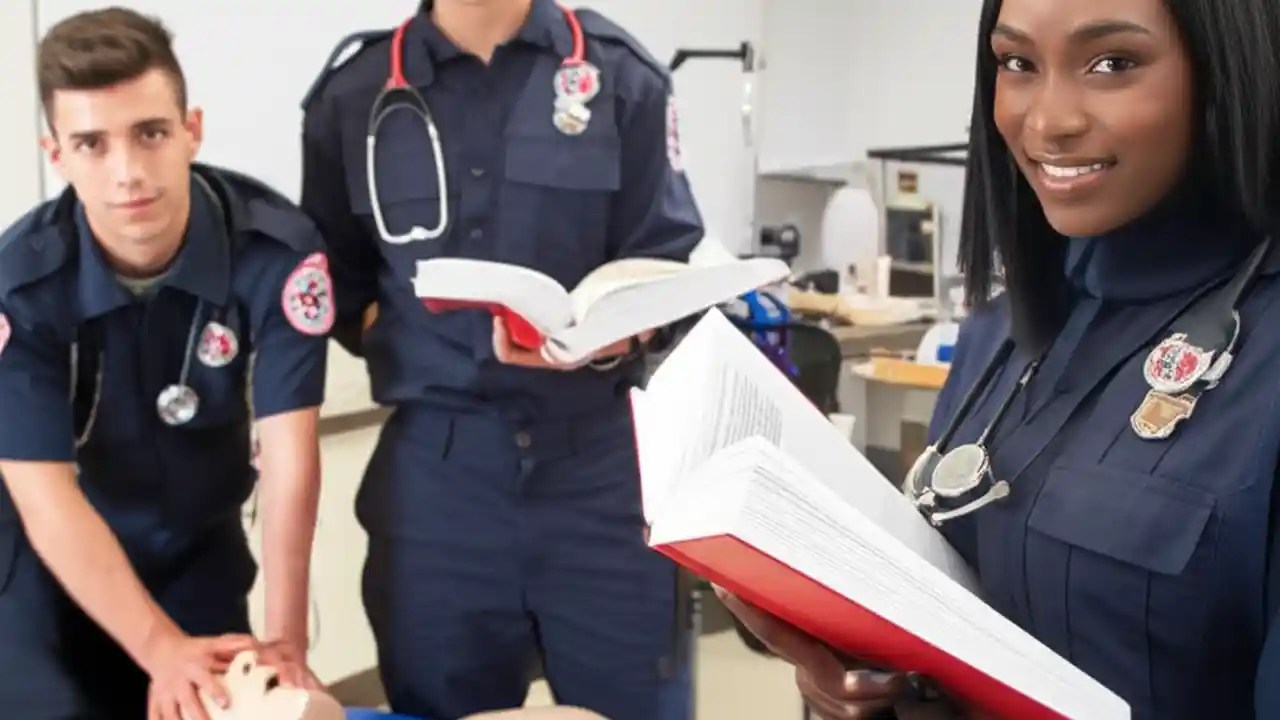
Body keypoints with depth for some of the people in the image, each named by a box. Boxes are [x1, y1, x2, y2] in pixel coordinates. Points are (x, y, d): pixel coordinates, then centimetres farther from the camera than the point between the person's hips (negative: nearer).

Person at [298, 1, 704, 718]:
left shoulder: (623, 75, 4)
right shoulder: (352, 91, 7)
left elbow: (666, 269, 1)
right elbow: (338, 288, 12)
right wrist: (417, 346, -5)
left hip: (603, 454, -1)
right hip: (434, 464, 1)